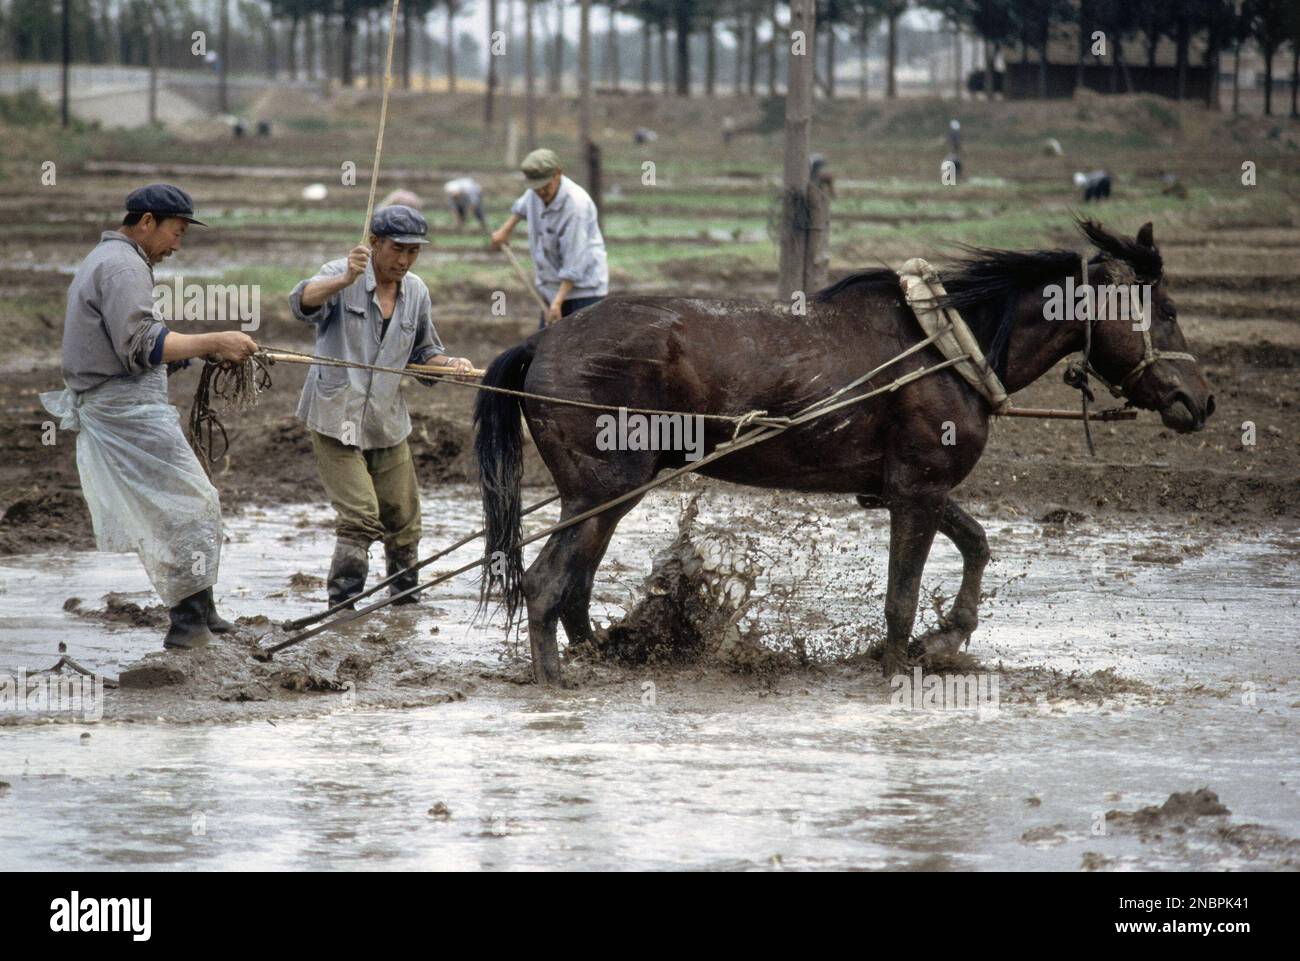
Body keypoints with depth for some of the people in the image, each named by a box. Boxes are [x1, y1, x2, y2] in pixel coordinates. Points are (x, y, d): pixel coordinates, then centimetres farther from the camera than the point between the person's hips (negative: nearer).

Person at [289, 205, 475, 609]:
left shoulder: (416, 292, 7)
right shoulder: (342, 275, -10)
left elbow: (423, 353, 19)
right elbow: (303, 303, -32)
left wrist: (450, 363, -3)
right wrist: (344, 280, -50)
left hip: (387, 424, 5)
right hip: (336, 420, -5)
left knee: (403, 519, 10)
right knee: (360, 516, -15)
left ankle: (405, 596, 30)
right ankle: (341, 604, -7)